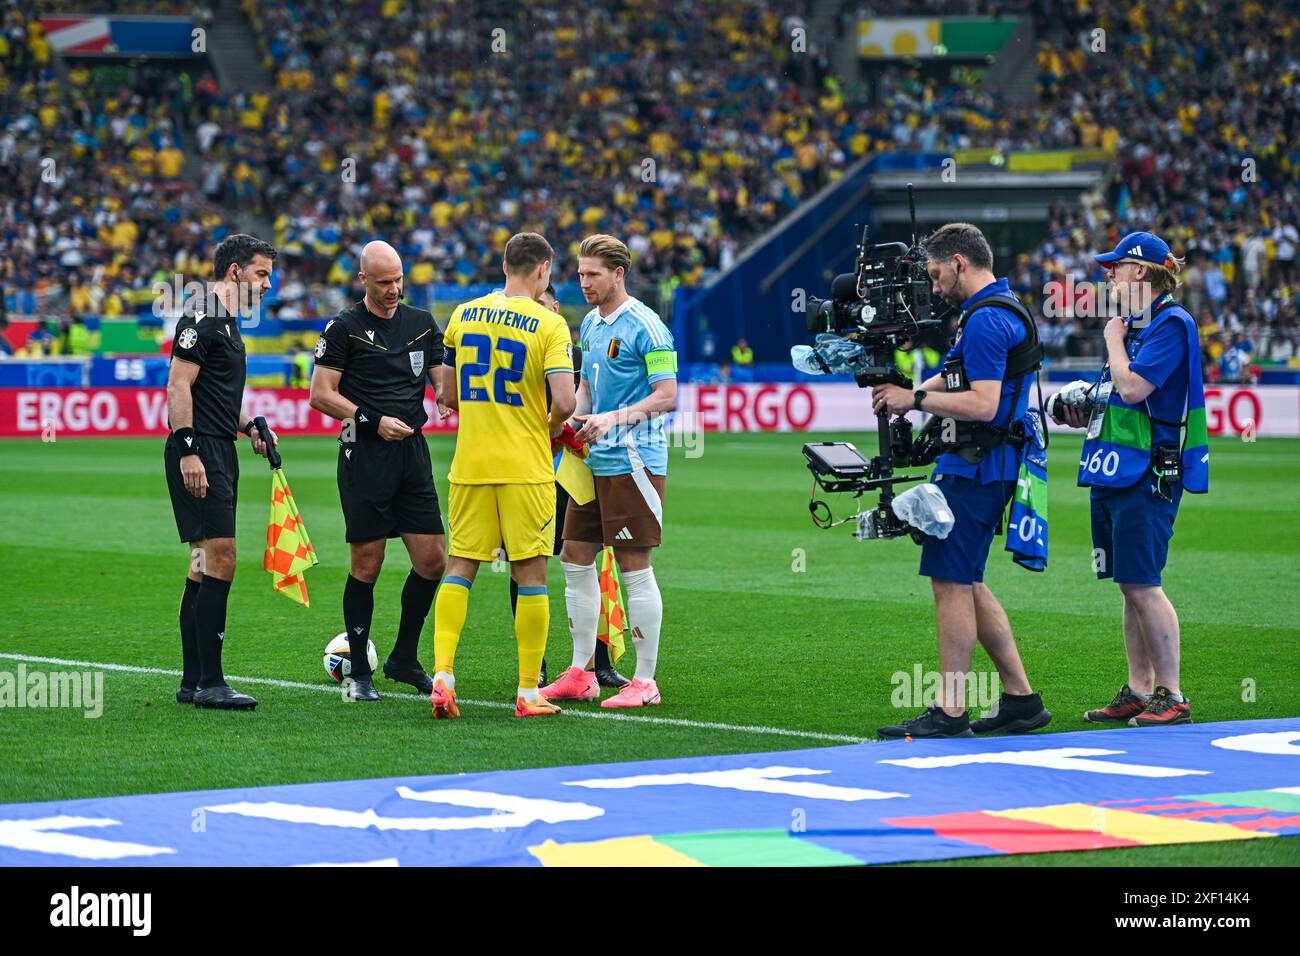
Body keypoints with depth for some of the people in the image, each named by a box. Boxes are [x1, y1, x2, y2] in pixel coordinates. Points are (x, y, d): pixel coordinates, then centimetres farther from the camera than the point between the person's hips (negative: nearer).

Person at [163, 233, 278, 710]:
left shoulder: (227, 322, 21)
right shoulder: (202, 317, -10)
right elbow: (178, 386, -17)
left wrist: (250, 427, 16)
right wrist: (188, 451, -24)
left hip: (219, 453, 11)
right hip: (200, 453, -11)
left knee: (206, 566, 10)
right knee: (219, 561, -14)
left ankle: (193, 682, 14)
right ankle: (209, 683, -14)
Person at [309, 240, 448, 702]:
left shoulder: (422, 323, 13)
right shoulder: (344, 328, -2)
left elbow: (444, 384, 17)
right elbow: (321, 394, -4)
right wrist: (373, 421, -13)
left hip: (413, 451, 5)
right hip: (365, 455, -5)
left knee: (433, 559, 1)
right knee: (366, 564, -3)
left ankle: (404, 659, 18)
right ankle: (359, 673, 7)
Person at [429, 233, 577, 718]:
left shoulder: (464, 314, 6)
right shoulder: (549, 324, -8)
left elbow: (448, 395, 13)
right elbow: (564, 401, -17)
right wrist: (551, 429, 4)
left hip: (469, 464, 4)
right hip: (525, 467, -4)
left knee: (460, 568, 9)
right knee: (530, 574, 3)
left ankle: (442, 676, -5)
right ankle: (529, 693, 5)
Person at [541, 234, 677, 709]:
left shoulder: (645, 327, -12)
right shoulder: (590, 324, 14)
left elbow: (667, 396, -15)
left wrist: (613, 419, -23)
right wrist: (571, 419, 6)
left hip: (632, 461, -9)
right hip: (593, 461, 9)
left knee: (634, 567, -5)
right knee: (575, 559, 9)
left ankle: (644, 681, 2)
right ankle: (580, 674, 17)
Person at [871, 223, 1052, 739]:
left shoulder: (986, 320, -17)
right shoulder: (998, 309, 18)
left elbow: (982, 405, -25)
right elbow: (954, 379, 22)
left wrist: (914, 399, -18)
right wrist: (906, 393, 4)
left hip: (975, 471, -11)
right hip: (975, 466, 11)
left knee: (952, 582, -8)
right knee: (964, 582, 15)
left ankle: (950, 713, -7)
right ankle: (1020, 698, 17)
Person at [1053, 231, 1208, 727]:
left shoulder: (1171, 323, -11)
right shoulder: (1133, 323, 19)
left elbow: (1133, 388, -22)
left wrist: (1113, 338, -7)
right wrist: (1083, 412, 8)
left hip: (1149, 474, -9)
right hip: (1115, 471, 10)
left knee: (1143, 585, -11)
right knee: (1130, 588, 10)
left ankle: (1171, 695, -7)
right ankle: (1139, 691, 15)